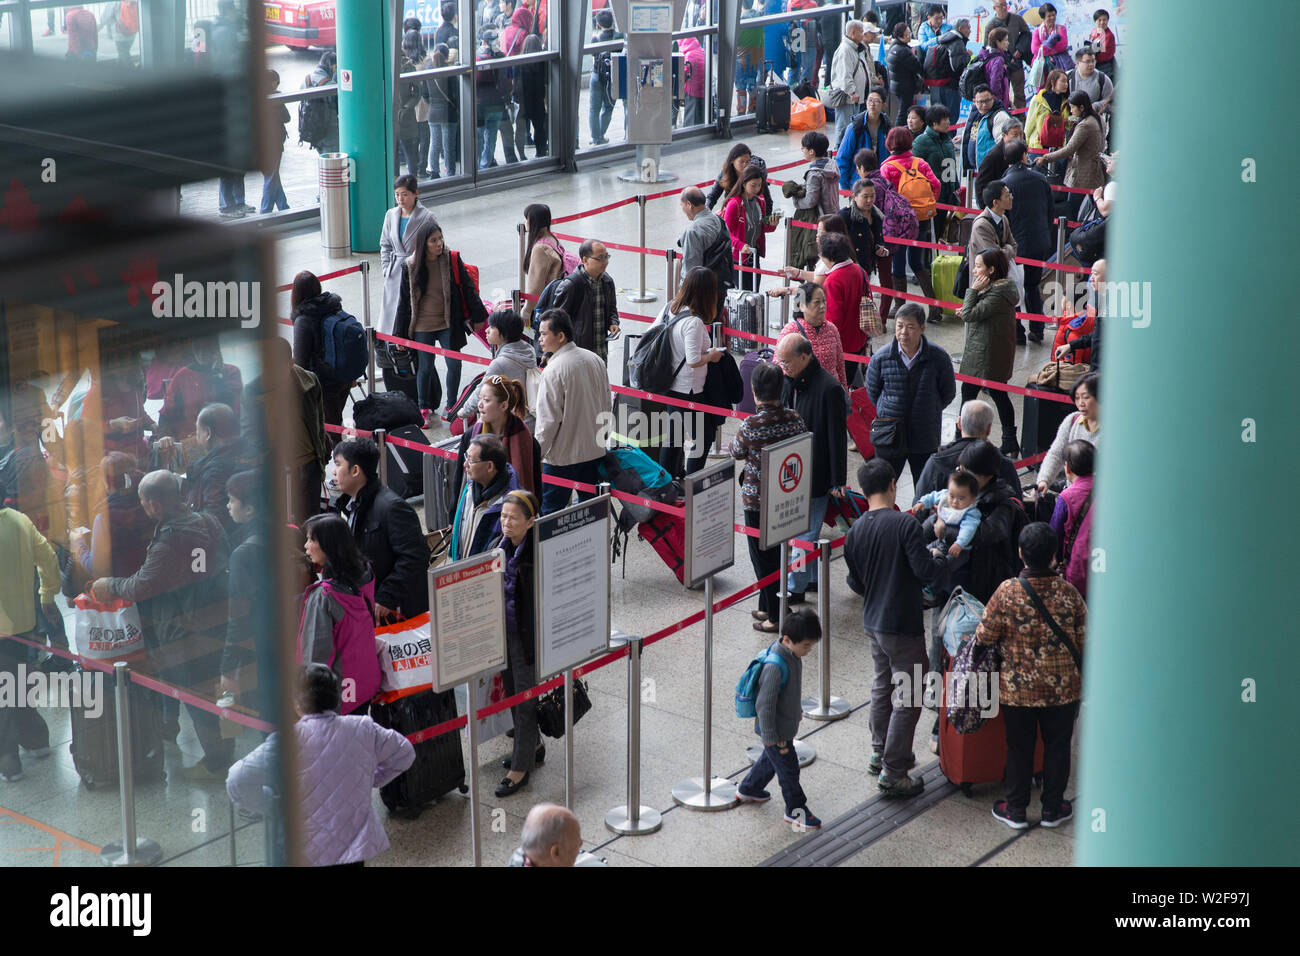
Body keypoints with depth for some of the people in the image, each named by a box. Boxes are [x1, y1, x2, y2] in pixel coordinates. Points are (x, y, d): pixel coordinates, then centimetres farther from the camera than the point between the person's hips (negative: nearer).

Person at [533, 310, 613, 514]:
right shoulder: (595, 360, 3)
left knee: (550, 512, 1)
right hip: (595, 451, 7)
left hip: (563, 456, -7)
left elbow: (549, 420, -19)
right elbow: (606, 407, 12)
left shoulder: (553, 371, -19)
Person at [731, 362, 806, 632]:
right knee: (776, 553, 20)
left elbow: (736, 453, -3)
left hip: (757, 500, -5)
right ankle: (767, 607, 33)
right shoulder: (794, 418, -9)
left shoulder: (750, 426, -22)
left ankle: (776, 616, 13)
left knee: (762, 557, 8)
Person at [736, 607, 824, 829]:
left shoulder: (792, 655, -4)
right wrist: (772, 739, -24)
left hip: (786, 725, 10)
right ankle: (795, 810, 23)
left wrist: (797, 710, 28)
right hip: (777, 731, -9)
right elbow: (764, 705, -29)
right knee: (788, 769, 6)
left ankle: (748, 789, 48)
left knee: (771, 759, 28)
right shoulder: (775, 666, -34)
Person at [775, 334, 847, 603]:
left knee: (805, 533, 0)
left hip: (815, 475, -8)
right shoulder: (789, 382, 3)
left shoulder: (828, 389, -20)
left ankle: (796, 588, 9)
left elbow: (837, 437, -16)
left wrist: (838, 481, -14)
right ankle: (814, 578, 31)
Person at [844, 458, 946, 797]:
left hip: (872, 622, 7)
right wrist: (939, 558, -1)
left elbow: (855, 584, 7)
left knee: (882, 687, 23)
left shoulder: (855, 531, 1)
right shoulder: (905, 524, -19)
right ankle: (893, 773, 3)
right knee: (908, 697, 1)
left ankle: (880, 754, 36)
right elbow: (925, 572, -22)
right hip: (903, 626, -7)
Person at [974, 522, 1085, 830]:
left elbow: (984, 637, -9)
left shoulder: (1007, 592, -17)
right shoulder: (1068, 592, -12)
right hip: (1063, 688, 1)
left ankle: (1016, 809, 24)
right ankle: (1052, 808, 27)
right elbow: (1084, 639, -3)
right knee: (1057, 746, 16)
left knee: (1019, 747, 13)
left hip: (1018, 688, -1)